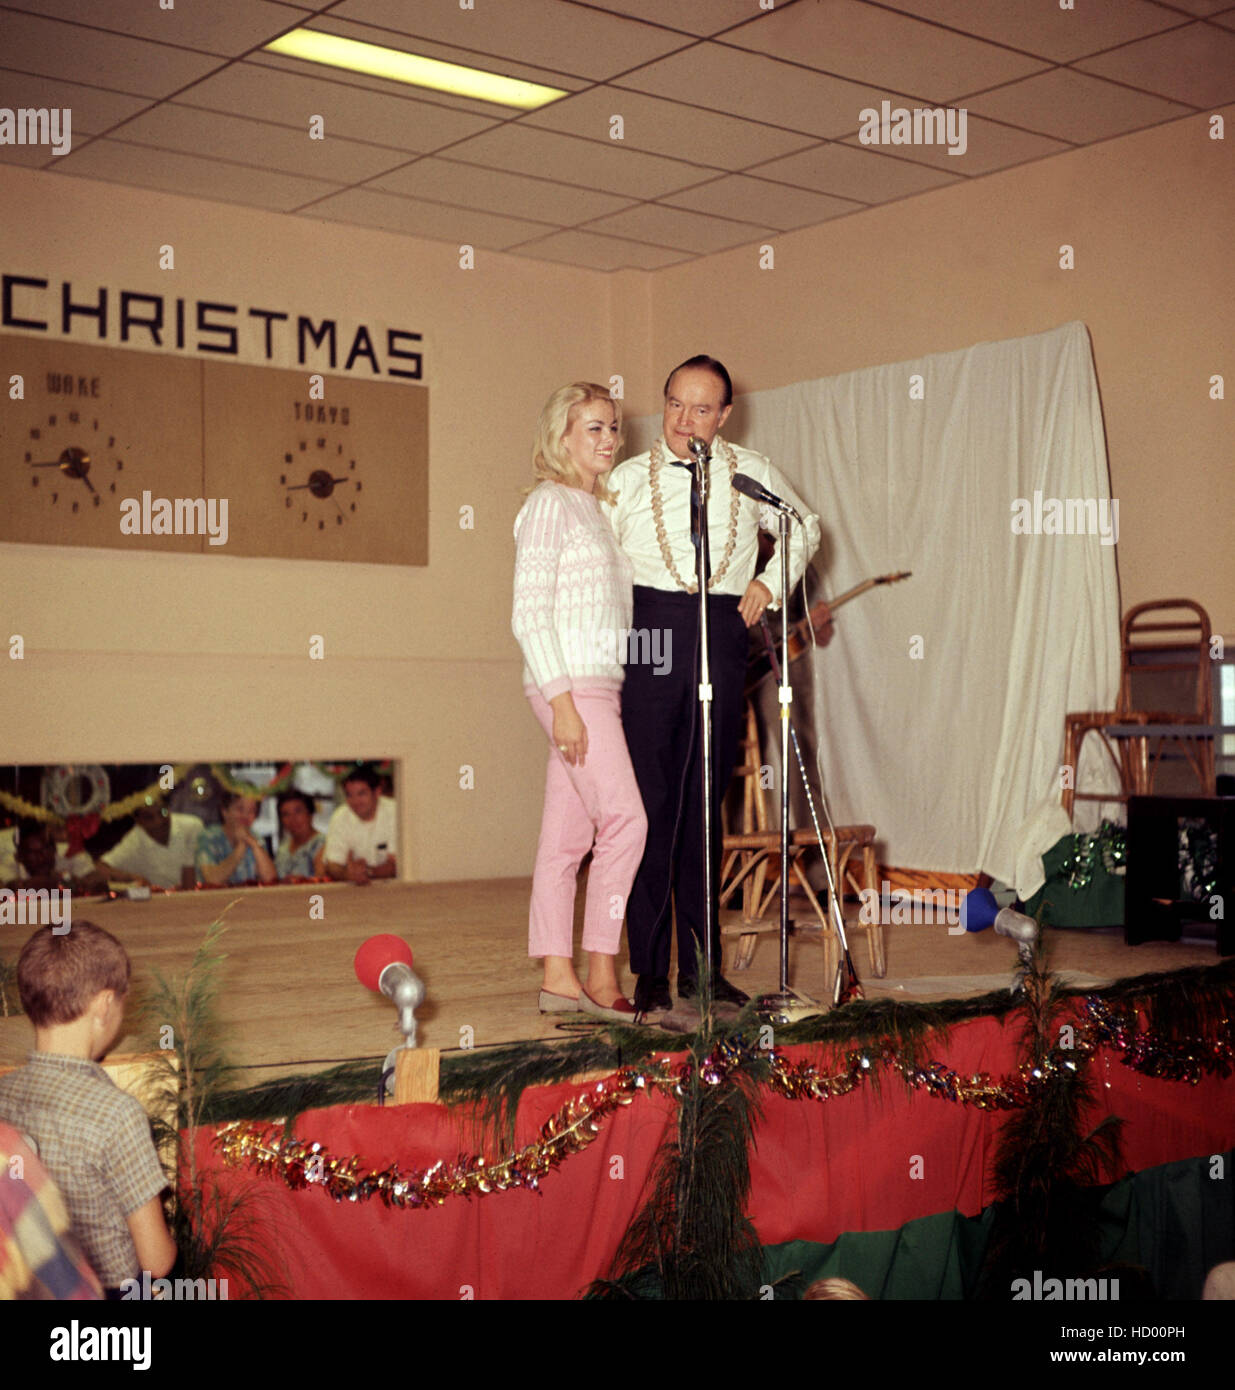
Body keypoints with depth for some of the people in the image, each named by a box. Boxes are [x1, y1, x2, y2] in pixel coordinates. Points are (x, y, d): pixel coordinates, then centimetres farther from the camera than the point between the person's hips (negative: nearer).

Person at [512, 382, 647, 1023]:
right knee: (624, 819, -12)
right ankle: (601, 977, -5)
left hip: (600, 686, 8)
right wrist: (561, 700, -19)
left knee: (568, 836, 7)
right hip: (569, 682, -8)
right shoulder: (549, 504, -6)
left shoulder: (601, 508, 20)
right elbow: (529, 613, -13)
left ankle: (558, 976, 9)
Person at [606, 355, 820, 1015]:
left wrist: (771, 580, 11)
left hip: (722, 635, 2)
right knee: (650, 803, -5)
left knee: (705, 807, 7)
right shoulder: (628, 478, 7)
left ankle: (701, 964, 14)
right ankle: (649, 968, 2)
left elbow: (805, 527, 27)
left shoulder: (753, 473, 11)